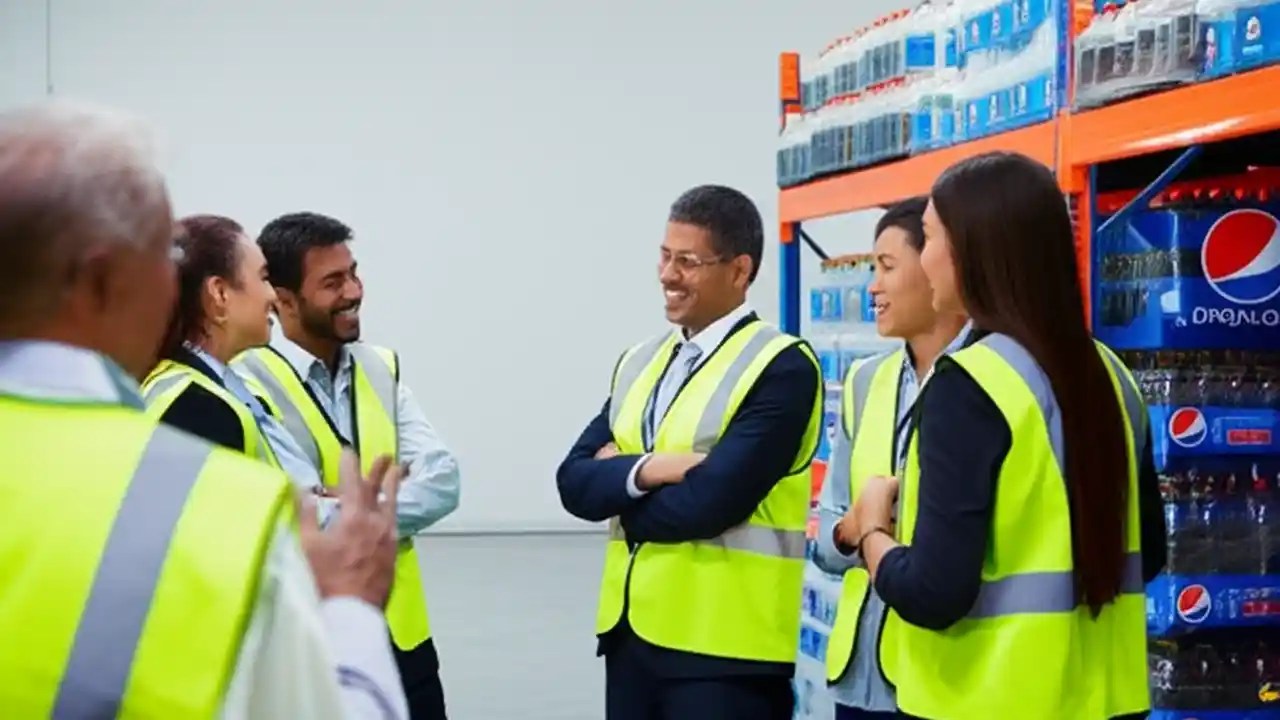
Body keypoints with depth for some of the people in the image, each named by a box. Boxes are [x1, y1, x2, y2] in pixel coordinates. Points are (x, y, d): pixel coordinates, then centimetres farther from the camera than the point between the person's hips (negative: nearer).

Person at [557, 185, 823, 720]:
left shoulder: (782, 369, -11)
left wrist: (617, 486, -3)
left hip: (723, 647, -7)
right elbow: (575, 481, 3)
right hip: (631, 633, 7)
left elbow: (707, 503, -20)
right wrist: (647, 470, -16)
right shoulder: (640, 362, 12)